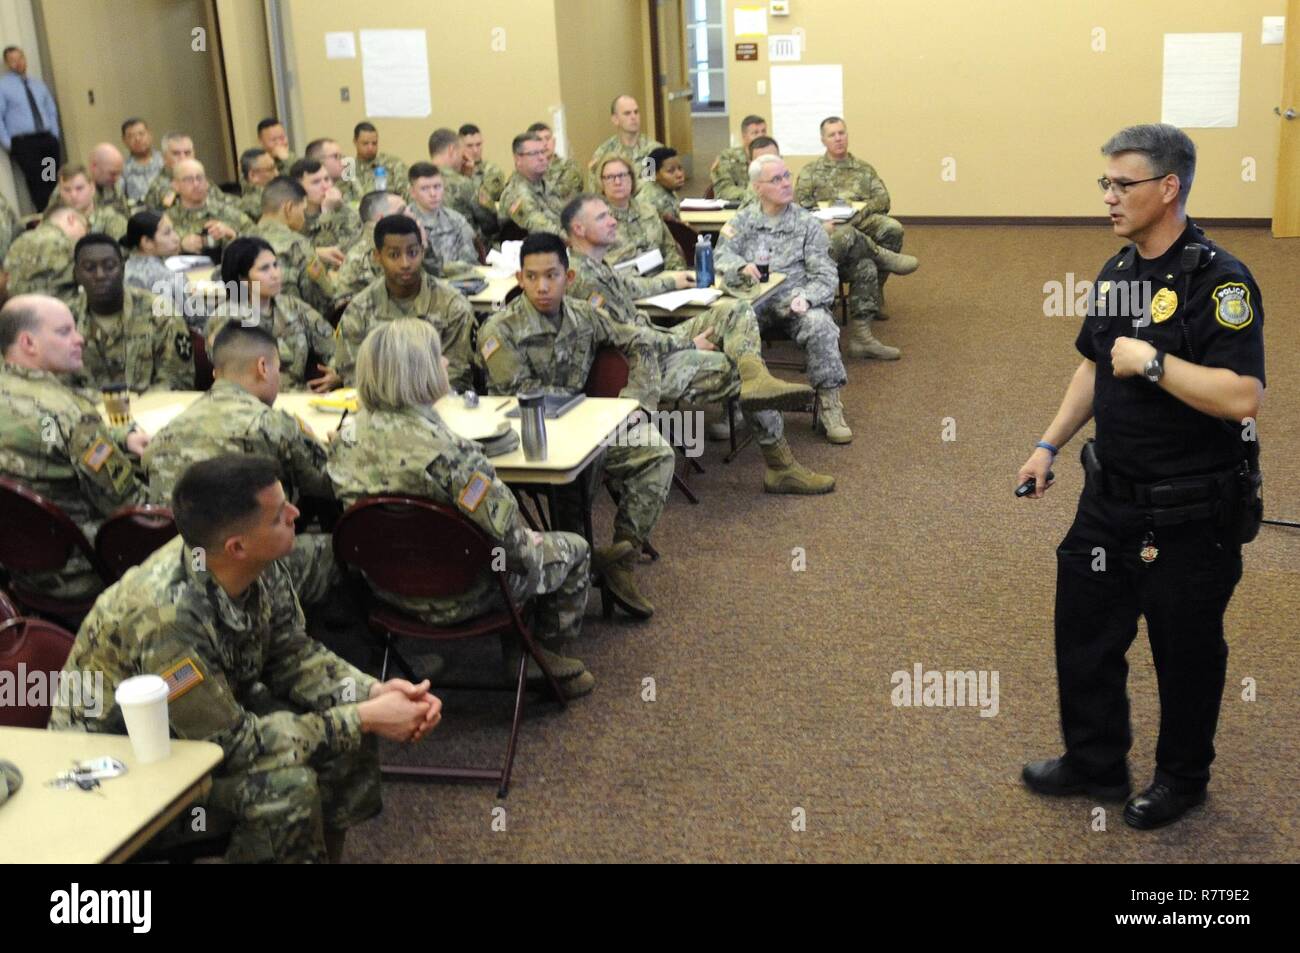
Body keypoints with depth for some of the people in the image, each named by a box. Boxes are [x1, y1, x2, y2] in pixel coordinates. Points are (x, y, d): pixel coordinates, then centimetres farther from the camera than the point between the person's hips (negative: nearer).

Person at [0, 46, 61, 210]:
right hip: (23, 142, -4)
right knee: (36, 181, -15)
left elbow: (51, 110, 21)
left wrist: (54, 135, 9)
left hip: (47, 139, 4)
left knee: (54, 182, -2)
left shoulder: (37, 83, 17)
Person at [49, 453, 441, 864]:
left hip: (217, 712, 7)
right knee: (285, 784, -27)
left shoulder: (261, 566, -17)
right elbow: (233, 741, -29)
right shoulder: (168, 614, -37)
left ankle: (322, 853, 15)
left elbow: (291, 654, -2)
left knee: (350, 736, -4)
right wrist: (364, 719, -26)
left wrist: (374, 692, -17)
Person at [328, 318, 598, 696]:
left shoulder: (351, 437, -12)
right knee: (574, 550, 17)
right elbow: (505, 532, -30)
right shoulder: (450, 454, -35)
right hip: (456, 596, -7)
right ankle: (548, 653, 35)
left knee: (528, 538, 33)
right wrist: (528, 542, -5)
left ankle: (515, 652, 41)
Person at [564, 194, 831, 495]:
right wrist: (688, 344, -14)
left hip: (657, 344, 11)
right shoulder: (583, 278, -22)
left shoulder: (595, 264, 12)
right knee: (738, 372, -10)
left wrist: (674, 281, 40)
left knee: (735, 309, 0)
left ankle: (756, 378, -25)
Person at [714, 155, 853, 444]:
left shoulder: (807, 223, 12)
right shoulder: (742, 221, 16)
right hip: (752, 300, 1)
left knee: (819, 324, -32)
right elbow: (722, 256, 0)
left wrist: (807, 298, -17)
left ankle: (829, 404, -19)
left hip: (794, 300, 0)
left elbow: (826, 276, 4)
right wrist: (742, 267, -24)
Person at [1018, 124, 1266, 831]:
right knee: (1084, 631, 15)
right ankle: (1095, 763, 34)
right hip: (1111, 498, 7)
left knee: (1185, 650, 11)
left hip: (1189, 514, -7)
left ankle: (1183, 778, 32)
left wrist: (1151, 361, -26)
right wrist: (1049, 445, 13)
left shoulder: (1218, 281, -19)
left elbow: (1242, 398, -30)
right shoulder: (1116, 273, 5)